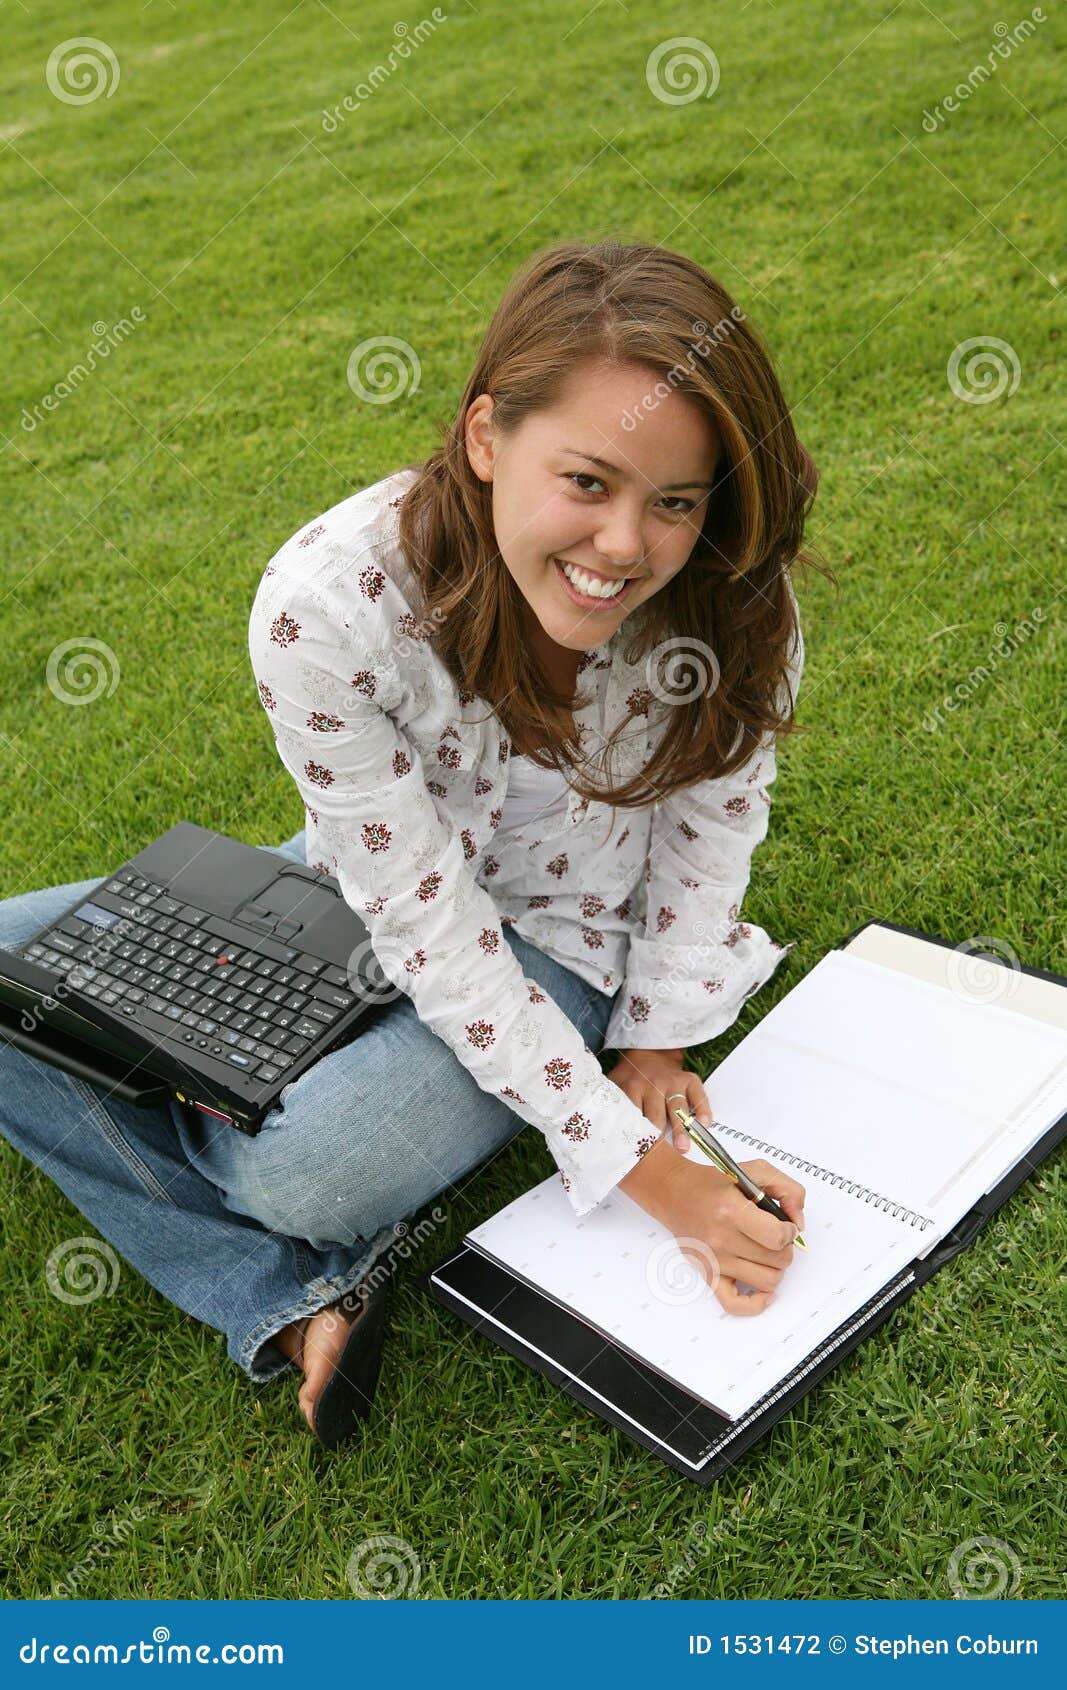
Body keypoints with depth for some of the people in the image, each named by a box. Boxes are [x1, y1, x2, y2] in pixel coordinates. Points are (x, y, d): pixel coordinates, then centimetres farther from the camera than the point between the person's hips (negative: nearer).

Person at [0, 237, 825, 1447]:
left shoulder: (736, 606, -26)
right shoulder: (325, 606, -30)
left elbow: (712, 817, -5)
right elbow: (426, 921, -27)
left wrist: (657, 1045, -7)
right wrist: (635, 1165, -29)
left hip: (560, 936, -2)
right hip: (370, 885, 2)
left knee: (304, 1164, -30)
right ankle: (293, 1304, -13)